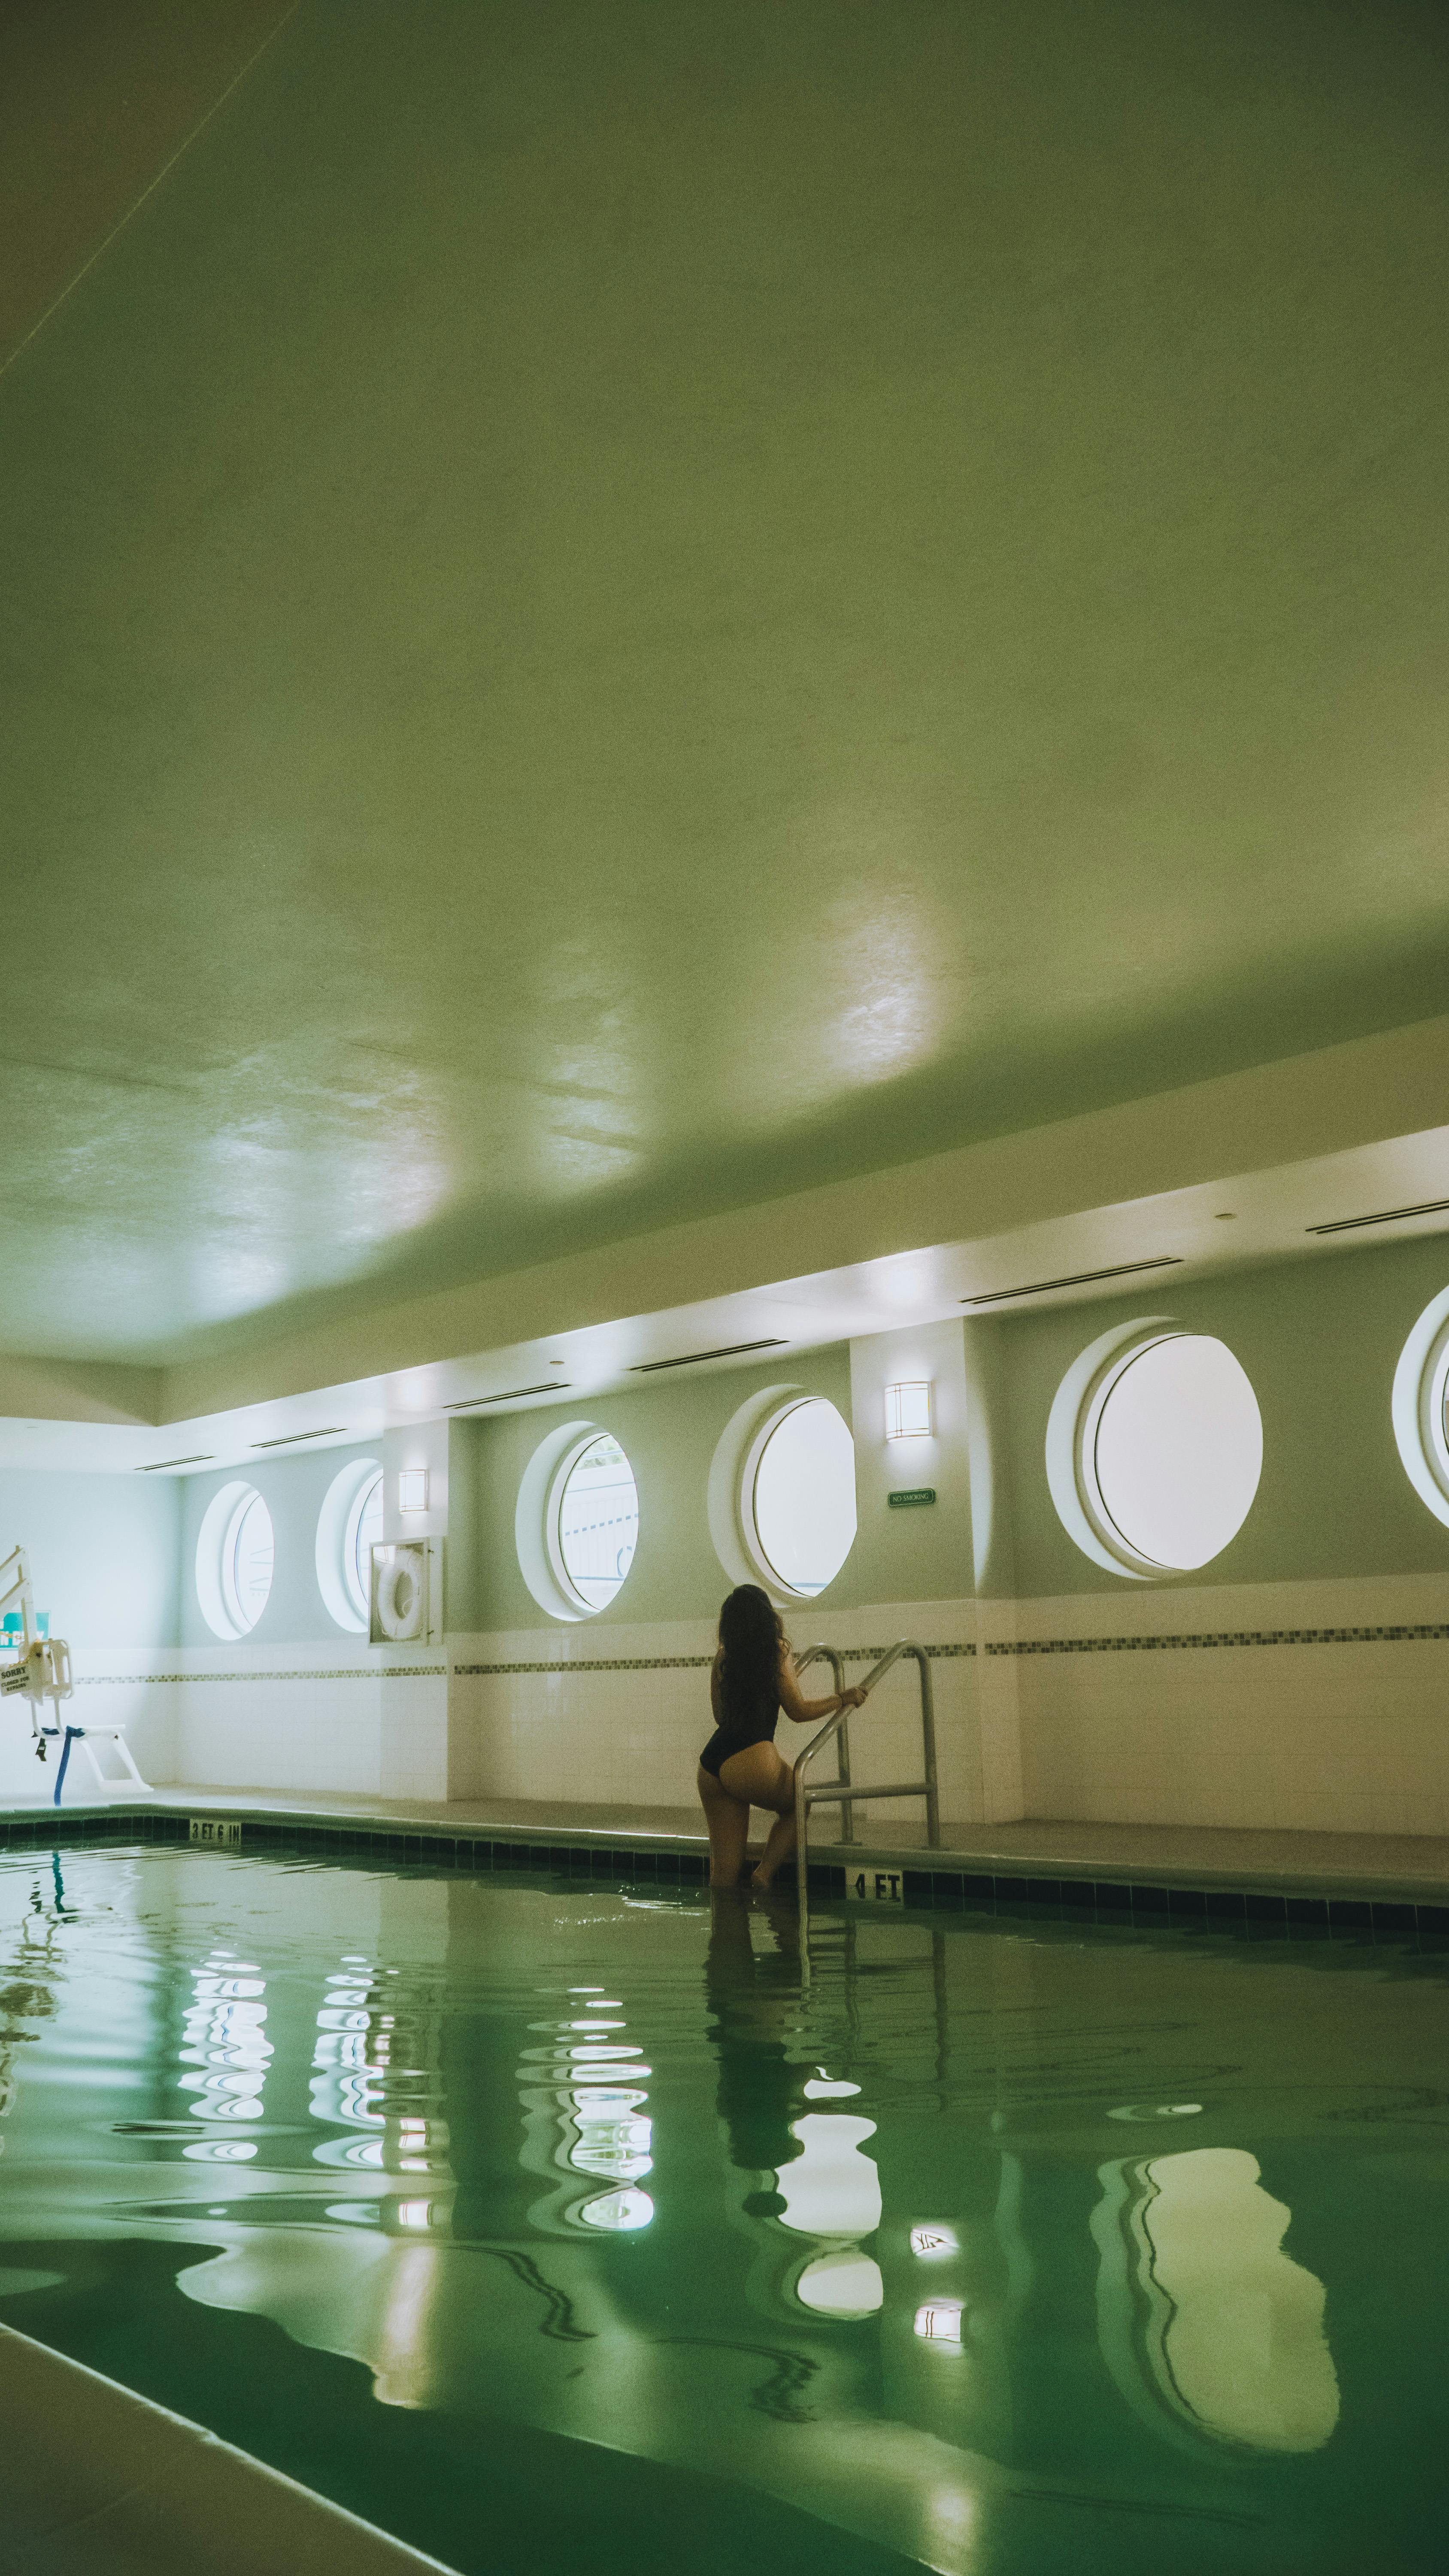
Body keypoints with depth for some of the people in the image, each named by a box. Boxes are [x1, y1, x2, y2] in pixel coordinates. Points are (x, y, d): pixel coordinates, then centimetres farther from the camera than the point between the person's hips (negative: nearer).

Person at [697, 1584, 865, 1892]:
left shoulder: (722, 1657, 15)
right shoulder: (777, 1649, 2)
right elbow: (798, 1712, 3)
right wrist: (843, 1699, 18)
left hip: (710, 1763, 5)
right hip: (751, 1761, -5)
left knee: (724, 1869, 11)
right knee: (796, 1806, 23)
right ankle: (765, 1871, 7)